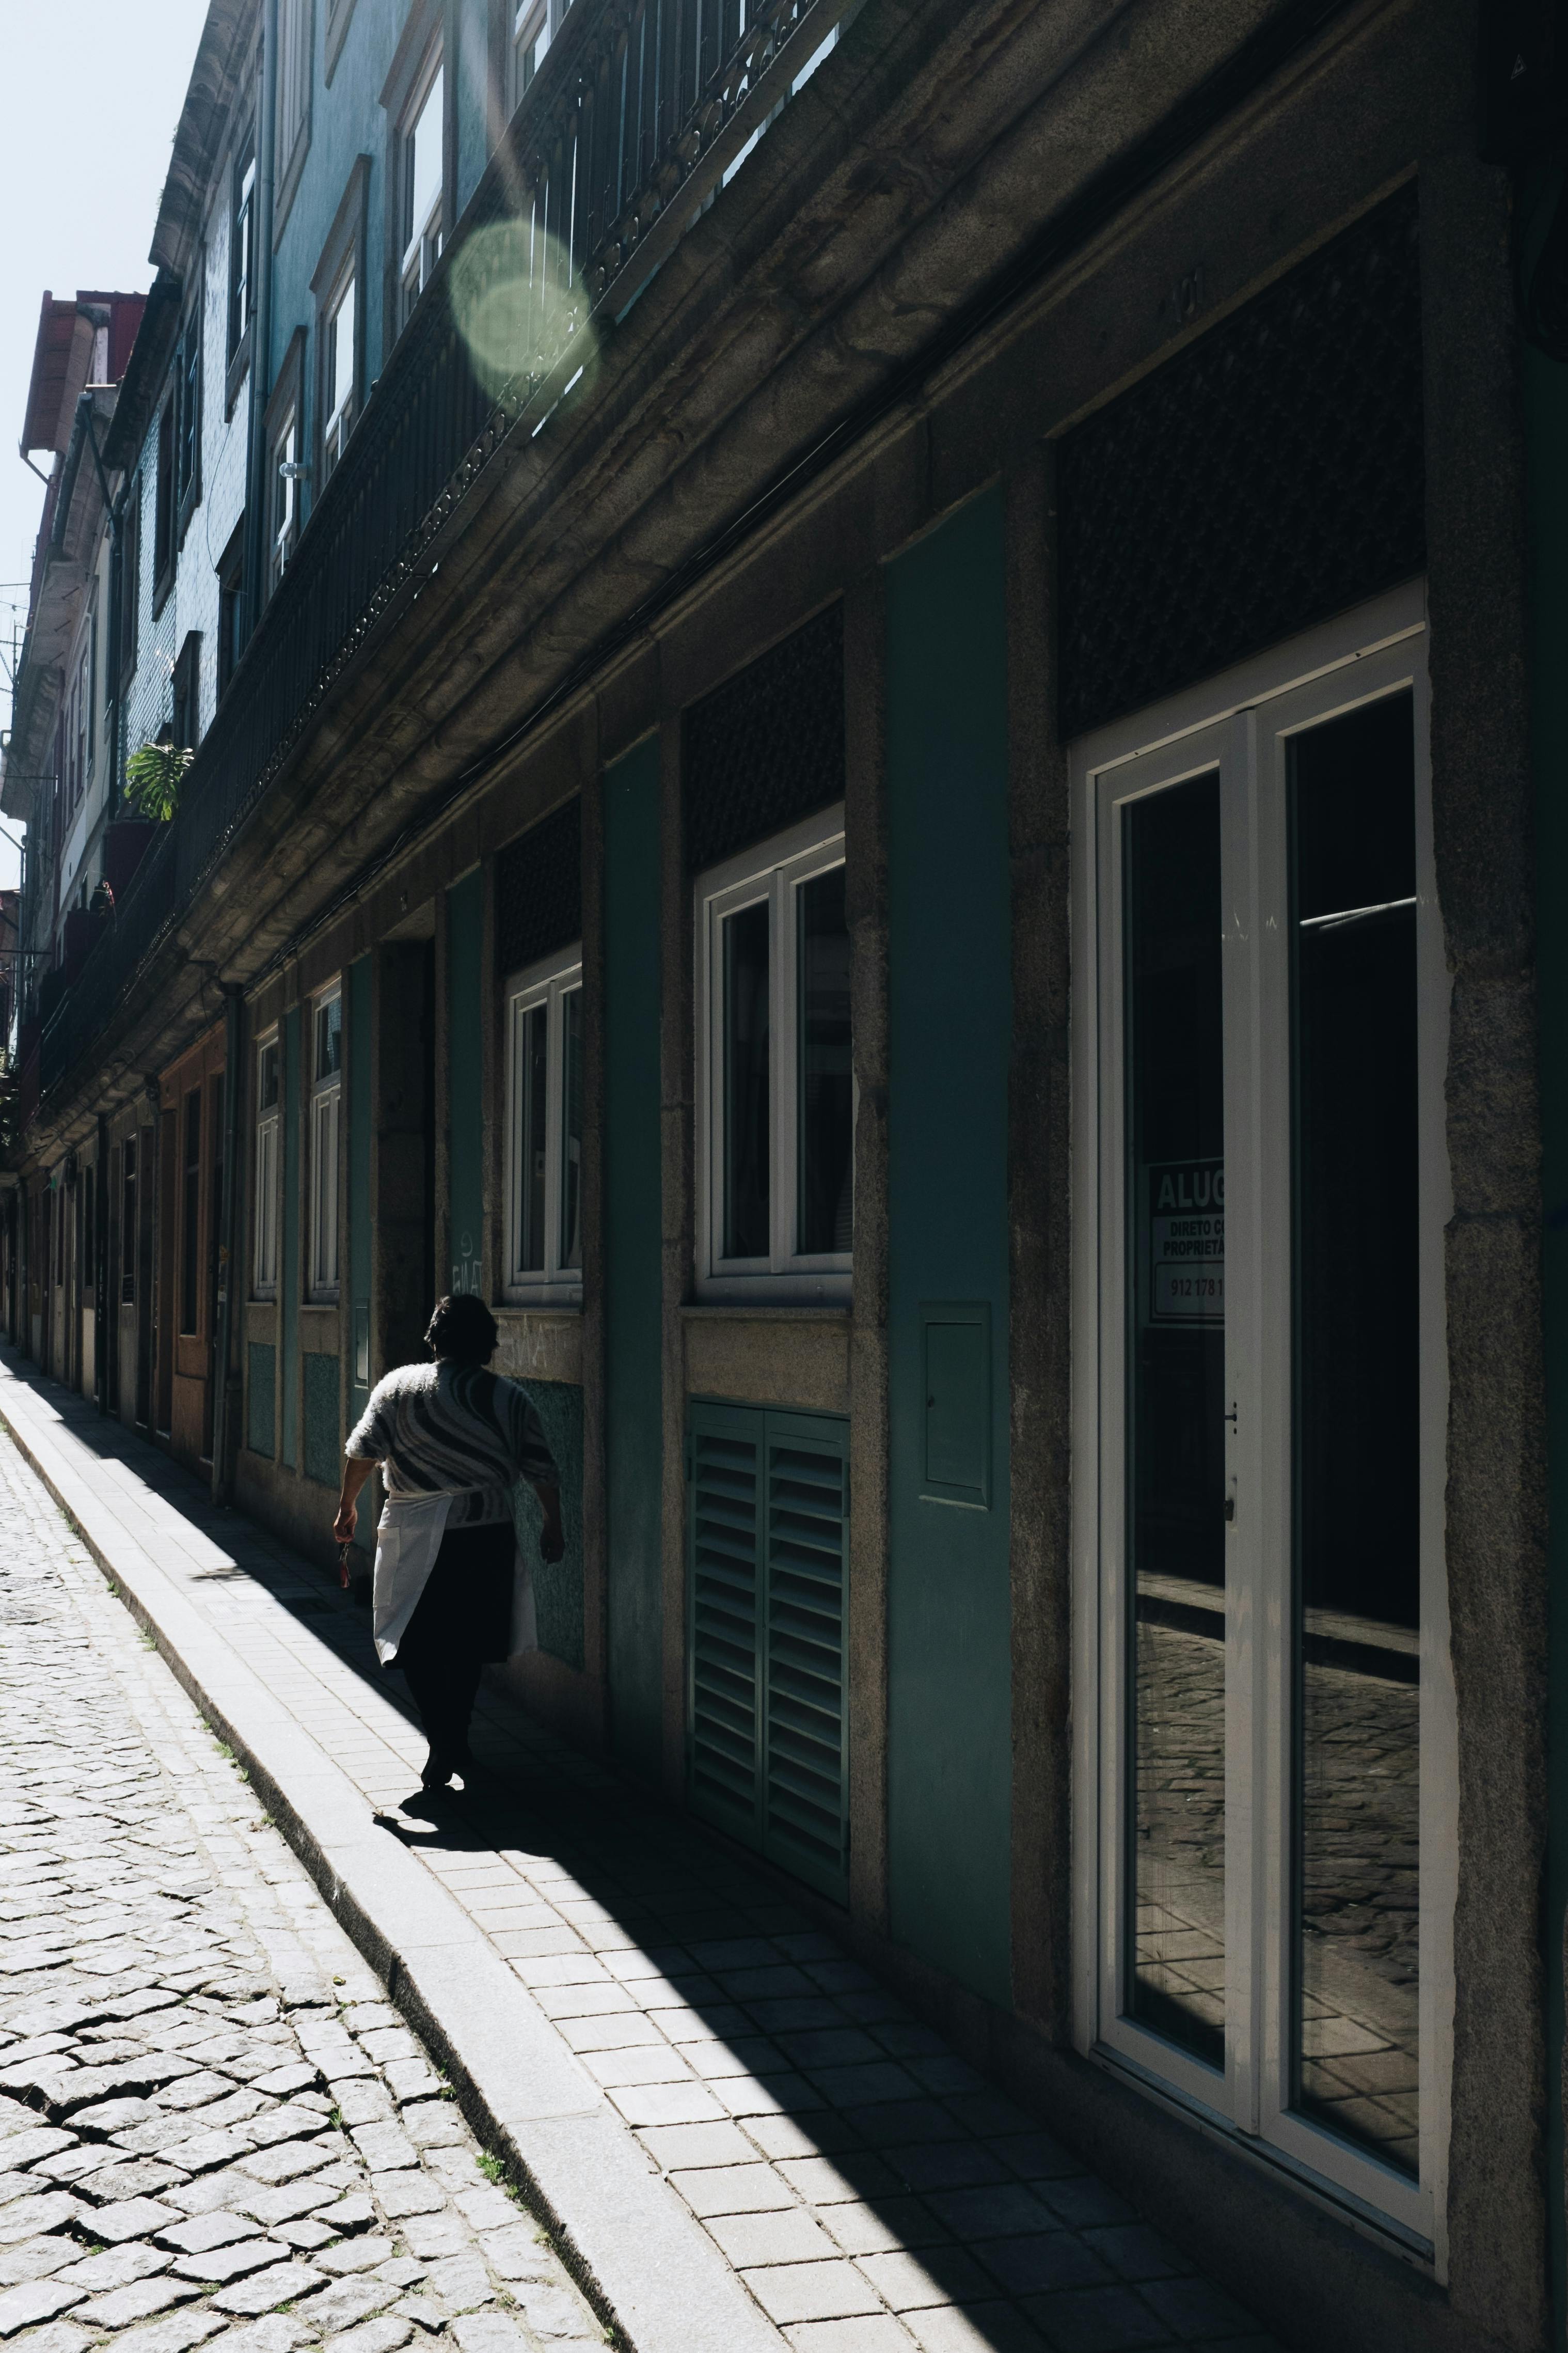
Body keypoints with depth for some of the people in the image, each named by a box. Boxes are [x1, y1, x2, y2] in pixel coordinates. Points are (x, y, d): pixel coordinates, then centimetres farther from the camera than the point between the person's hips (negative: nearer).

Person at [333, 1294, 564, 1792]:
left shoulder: (400, 1386, -3)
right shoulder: (511, 1398, 0)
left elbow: (363, 1450, -4)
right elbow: (542, 1472, 3)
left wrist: (347, 1506, 10)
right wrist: (553, 1526, 16)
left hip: (418, 1537, -2)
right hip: (489, 1536, 2)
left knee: (419, 1645, 6)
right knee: (466, 1645, 16)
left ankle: (445, 1745, -6)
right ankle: (456, 1742, 23)